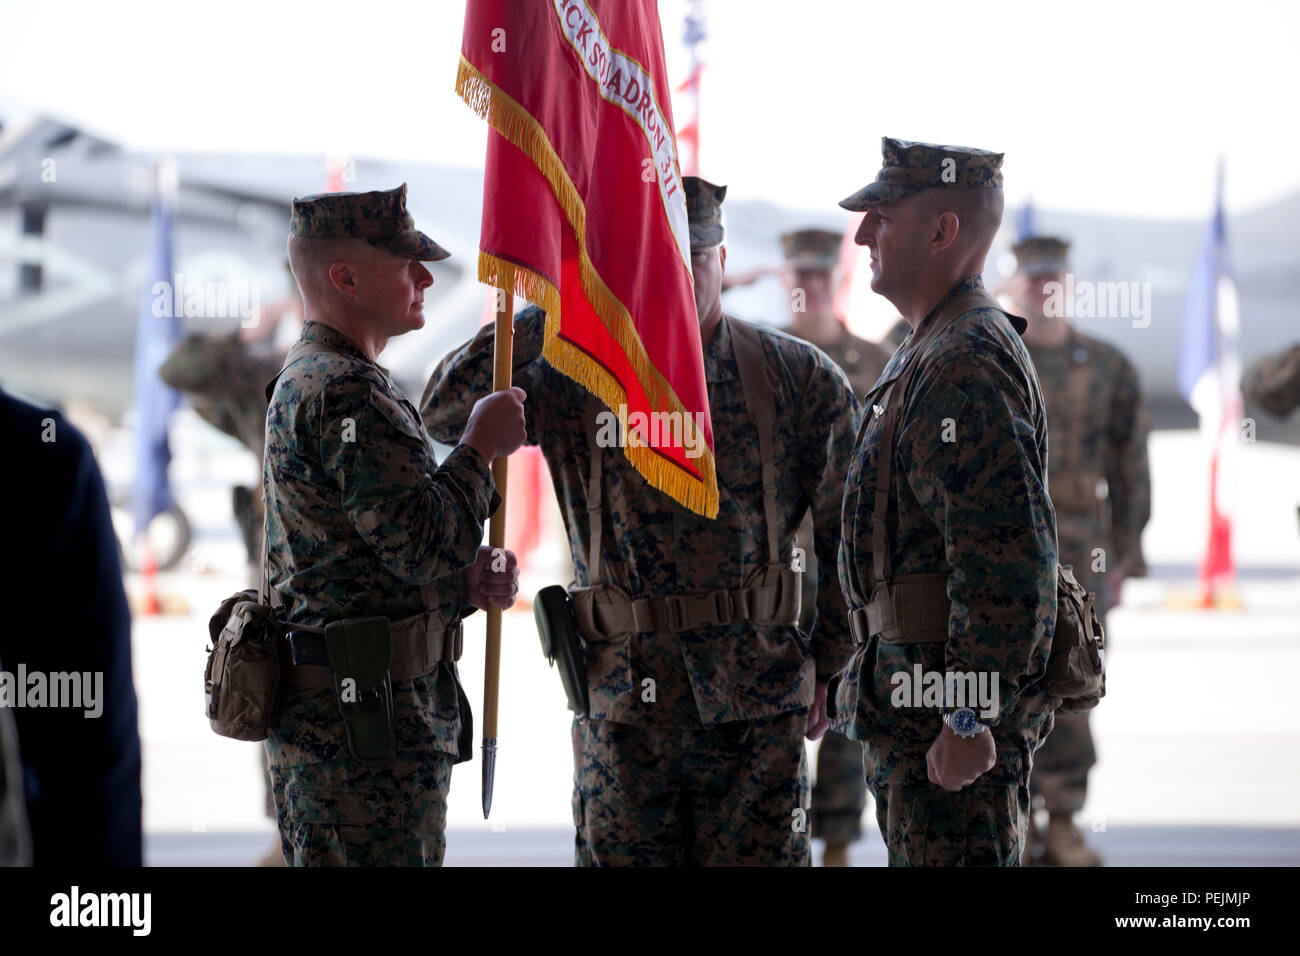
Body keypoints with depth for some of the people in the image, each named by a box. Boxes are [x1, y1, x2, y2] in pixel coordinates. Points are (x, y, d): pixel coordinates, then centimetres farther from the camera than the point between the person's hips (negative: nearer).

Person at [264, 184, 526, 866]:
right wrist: (480, 448, -9)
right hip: (361, 733, -11)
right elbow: (422, 543, -23)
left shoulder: (308, 380, 19)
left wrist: (462, 585, 7)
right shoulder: (344, 392, -17)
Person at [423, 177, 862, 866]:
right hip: (623, 710, 1)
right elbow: (445, 409, -9)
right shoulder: (570, 383, 3)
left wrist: (828, 663, 5)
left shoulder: (799, 378, 2)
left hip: (757, 708, -1)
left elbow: (851, 536, 7)